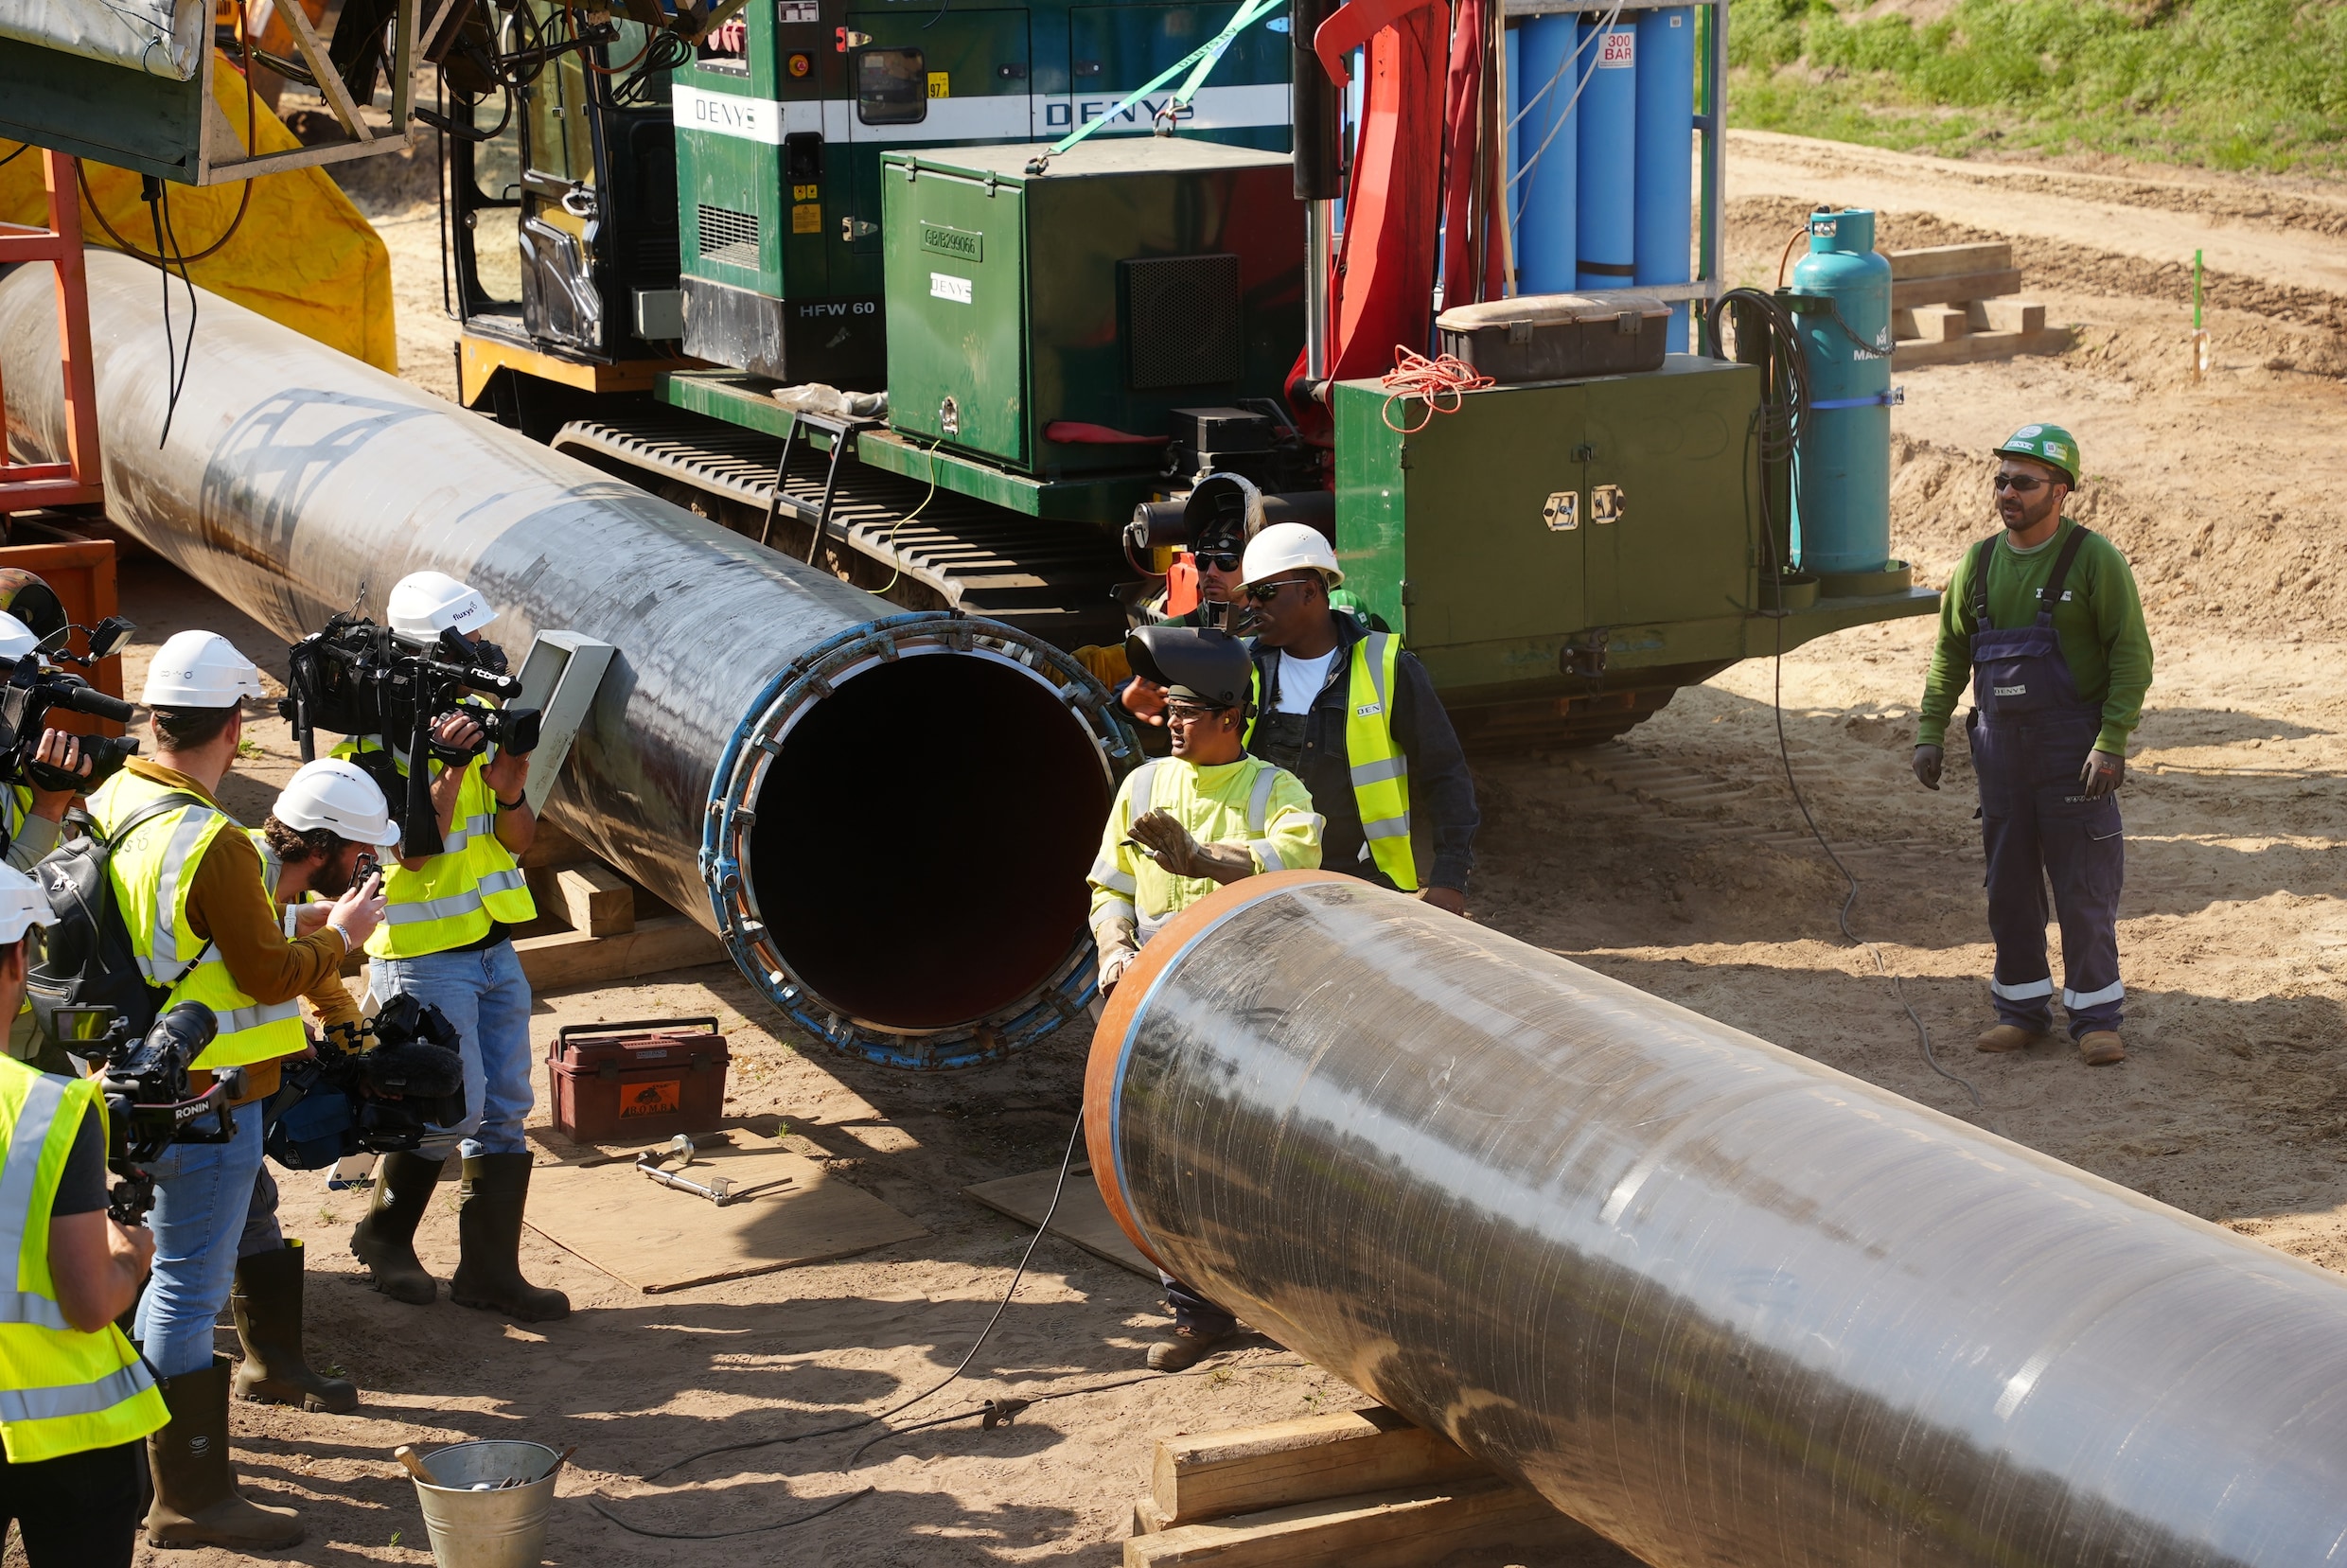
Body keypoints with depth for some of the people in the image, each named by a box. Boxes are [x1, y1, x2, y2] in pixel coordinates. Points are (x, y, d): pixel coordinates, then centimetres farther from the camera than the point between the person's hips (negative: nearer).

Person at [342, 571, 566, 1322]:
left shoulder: (479, 712, 7)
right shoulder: (379, 738, -13)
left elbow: (519, 840, 7)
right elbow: (416, 851, -21)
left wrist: (510, 794, -14)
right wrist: (451, 767, -28)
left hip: (495, 946, 7)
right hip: (425, 954, -7)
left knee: (505, 1112, 6)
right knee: (454, 1107, -7)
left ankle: (489, 1270, 13)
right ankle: (384, 1234, 17)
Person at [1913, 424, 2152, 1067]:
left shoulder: (2093, 559, -9)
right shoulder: (1981, 562, 7)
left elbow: (2132, 656, -10)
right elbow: (1950, 654, 16)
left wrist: (2113, 743, -17)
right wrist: (1930, 733, 9)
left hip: (2073, 748, -5)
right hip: (2000, 743, 5)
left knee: (2085, 888, -2)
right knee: (2009, 885, 10)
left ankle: (2096, 1016, 7)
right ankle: (2022, 1008, 21)